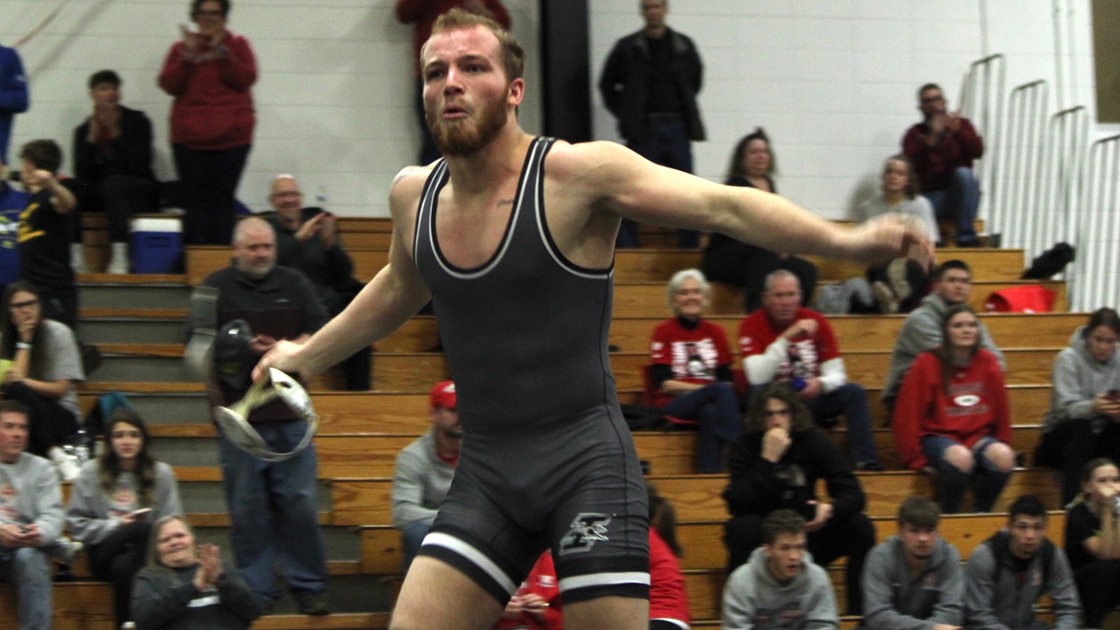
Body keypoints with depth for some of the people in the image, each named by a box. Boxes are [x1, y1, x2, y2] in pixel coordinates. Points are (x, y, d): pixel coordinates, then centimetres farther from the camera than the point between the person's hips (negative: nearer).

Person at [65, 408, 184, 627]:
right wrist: (115, 526, -9)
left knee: (123, 567, -38)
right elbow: (76, 523, 3)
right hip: (104, 553, 0)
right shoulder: (91, 473, 6)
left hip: (145, 553, 0)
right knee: (142, 529, -33)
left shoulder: (161, 473, 9)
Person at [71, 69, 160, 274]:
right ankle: (74, 252, -33)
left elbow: (140, 167, -13)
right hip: (99, 194, 3)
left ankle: (120, 255, -46)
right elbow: (82, 176, -5)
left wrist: (116, 134, -15)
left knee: (113, 183, -36)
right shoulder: (84, 130, 7)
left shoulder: (137, 121, -1)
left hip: (140, 194, -3)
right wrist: (92, 138, -12)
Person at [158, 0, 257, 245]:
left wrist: (222, 52, -15)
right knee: (195, 200, -3)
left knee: (222, 200, -3)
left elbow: (246, 79, -7)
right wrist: (188, 55, -11)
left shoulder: (237, 45, 8)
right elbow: (169, 85, -1)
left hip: (230, 137, -1)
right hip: (189, 138, 1)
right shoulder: (181, 48, 11)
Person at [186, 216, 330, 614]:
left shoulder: (294, 284, 11)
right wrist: (243, 348, -18)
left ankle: (308, 585, 9)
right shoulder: (217, 287, 5)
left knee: (300, 502, 0)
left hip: (289, 413, 1)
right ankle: (255, 589, 10)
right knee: (247, 507, 2)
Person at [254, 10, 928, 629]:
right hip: (485, 469, 5)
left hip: (585, 457, -5)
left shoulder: (579, 173, -10)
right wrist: (307, 355, 40)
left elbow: (723, 205, -15)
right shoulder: (414, 195, 7)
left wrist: (844, 240, -28)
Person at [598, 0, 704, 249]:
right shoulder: (627, 48, 1)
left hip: (677, 128, 2)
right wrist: (625, 113, 1)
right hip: (643, 130, -2)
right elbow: (607, 84, 9)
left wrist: (686, 109, 11)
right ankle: (627, 249, -1)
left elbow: (696, 78, 20)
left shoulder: (684, 46, 6)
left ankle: (690, 247, 9)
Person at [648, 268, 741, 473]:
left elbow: (728, 378, 11)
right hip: (672, 404, -3)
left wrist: (724, 390, -14)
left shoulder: (714, 332, 18)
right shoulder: (663, 332, 6)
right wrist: (708, 388, -11)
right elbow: (663, 384, -3)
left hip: (712, 403, 3)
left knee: (711, 413, -37)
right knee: (722, 390, -32)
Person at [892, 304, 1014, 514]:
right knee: (961, 457, -37)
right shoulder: (927, 364, -5)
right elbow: (907, 415, -5)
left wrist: (1003, 445, 7)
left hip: (979, 436, 4)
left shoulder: (987, 362, 6)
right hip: (939, 436, -4)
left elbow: (1001, 410, 13)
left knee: (1003, 457, -29)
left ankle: (981, 514, -8)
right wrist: (917, 459, -9)